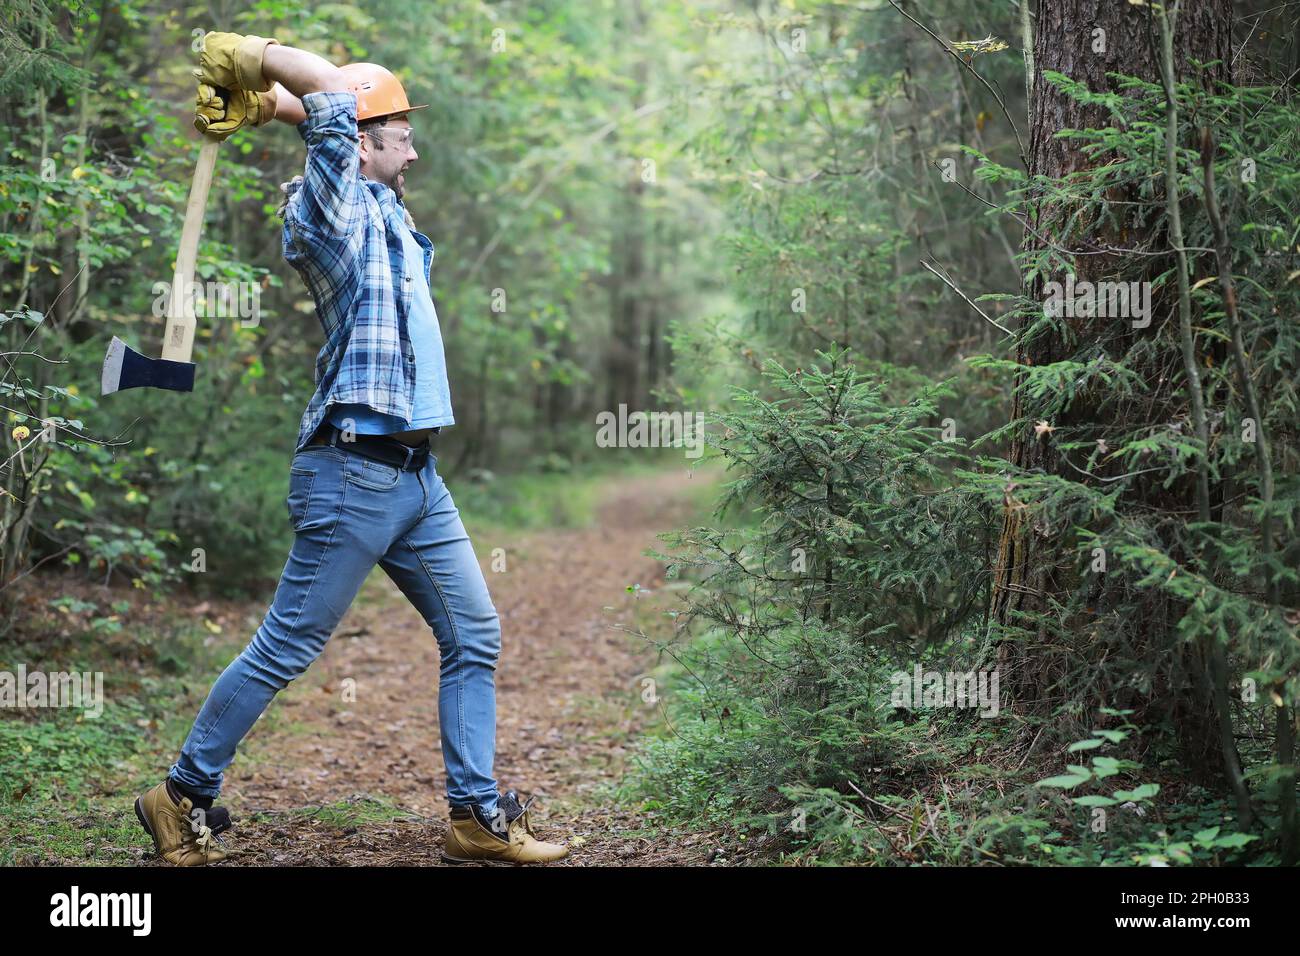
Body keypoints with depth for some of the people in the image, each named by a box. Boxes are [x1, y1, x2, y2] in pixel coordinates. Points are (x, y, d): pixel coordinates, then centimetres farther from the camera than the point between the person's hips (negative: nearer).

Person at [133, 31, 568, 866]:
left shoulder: (386, 211, 16)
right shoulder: (332, 209, -8)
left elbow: (341, 107, 25)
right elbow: (336, 97, -19)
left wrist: (265, 90, 11)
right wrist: (250, 56, -6)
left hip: (417, 476, 9)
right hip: (352, 476, -9)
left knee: (475, 640, 9)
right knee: (285, 651, -1)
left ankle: (478, 816, 17)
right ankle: (184, 797, 15)